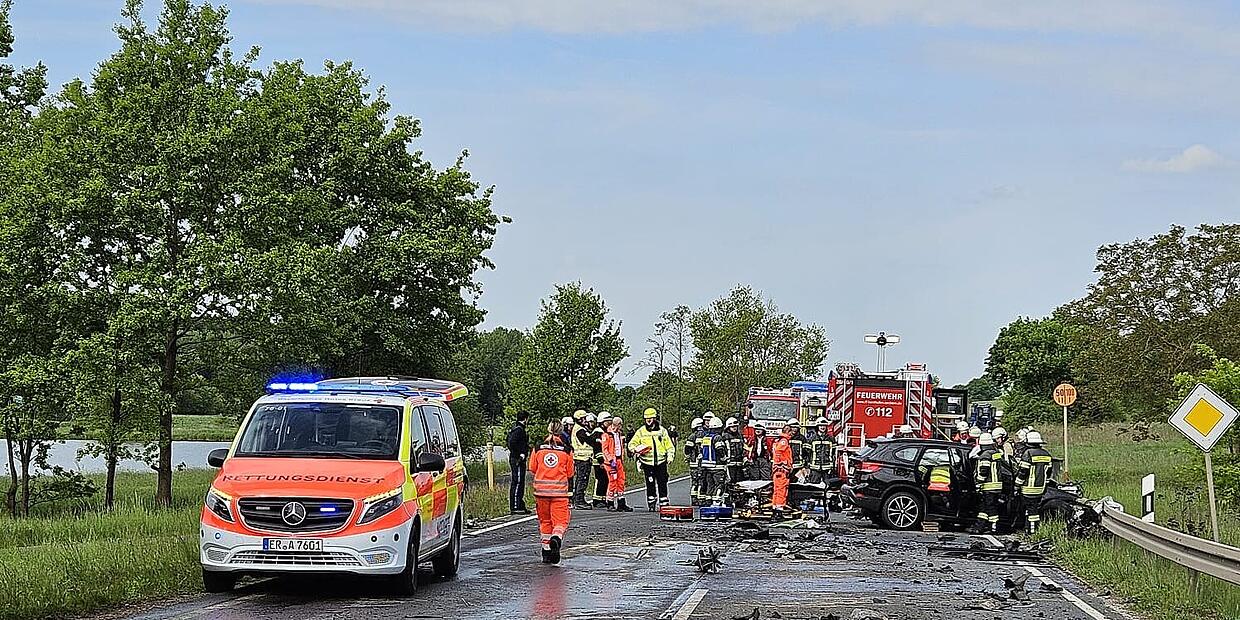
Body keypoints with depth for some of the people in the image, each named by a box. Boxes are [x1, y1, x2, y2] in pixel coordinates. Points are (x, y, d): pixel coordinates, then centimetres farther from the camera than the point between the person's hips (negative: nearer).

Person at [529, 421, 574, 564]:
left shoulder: (538, 448, 1)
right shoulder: (566, 450, -2)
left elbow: (532, 469, 8)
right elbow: (570, 473, 4)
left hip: (541, 489, 2)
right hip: (559, 490, -2)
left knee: (545, 520, 14)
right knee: (560, 520, 2)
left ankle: (547, 550, 15)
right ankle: (556, 538, -29)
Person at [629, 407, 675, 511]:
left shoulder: (662, 430, 8)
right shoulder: (641, 431, 6)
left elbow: (669, 446, 13)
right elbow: (631, 444, 9)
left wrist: (670, 456, 0)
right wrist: (635, 449, -12)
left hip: (661, 462, 0)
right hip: (647, 462, 0)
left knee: (662, 484, 0)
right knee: (650, 485, -1)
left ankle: (664, 503, 4)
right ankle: (651, 503, 6)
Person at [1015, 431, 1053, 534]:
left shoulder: (1028, 453, -14)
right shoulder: (1046, 454, 8)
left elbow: (1022, 472, -13)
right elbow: (1048, 472, 16)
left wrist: (1017, 486, -5)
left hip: (1029, 488, -7)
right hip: (1041, 488, 7)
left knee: (1030, 509, -3)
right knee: (1037, 509, 14)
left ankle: (1031, 530, -4)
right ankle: (1038, 528, 19)